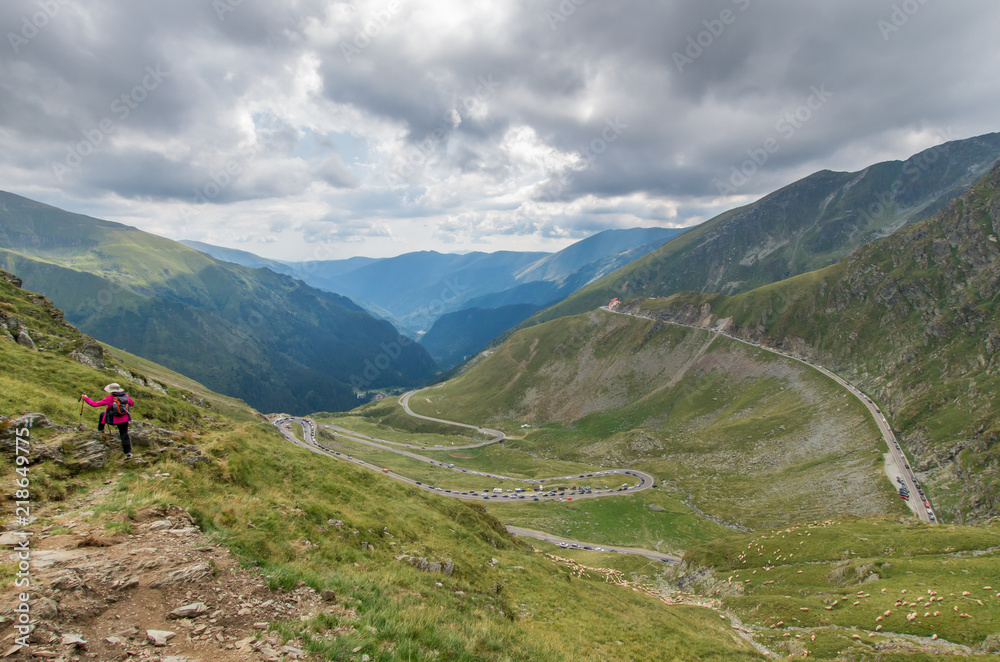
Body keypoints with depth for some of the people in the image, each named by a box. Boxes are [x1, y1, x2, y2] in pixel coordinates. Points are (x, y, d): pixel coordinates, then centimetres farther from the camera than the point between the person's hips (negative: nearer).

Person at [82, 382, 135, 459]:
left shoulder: (110, 398, -12)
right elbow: (132, 404, 16)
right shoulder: (126, 395, -1)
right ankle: (128, 452, -1)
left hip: (113, 420, -3)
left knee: (102, 414, 29)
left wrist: (85, 398, 9)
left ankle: (100, 430, 44)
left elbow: (95, 404, -5)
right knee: (124, 435, 7)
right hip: (124, 419, 3)